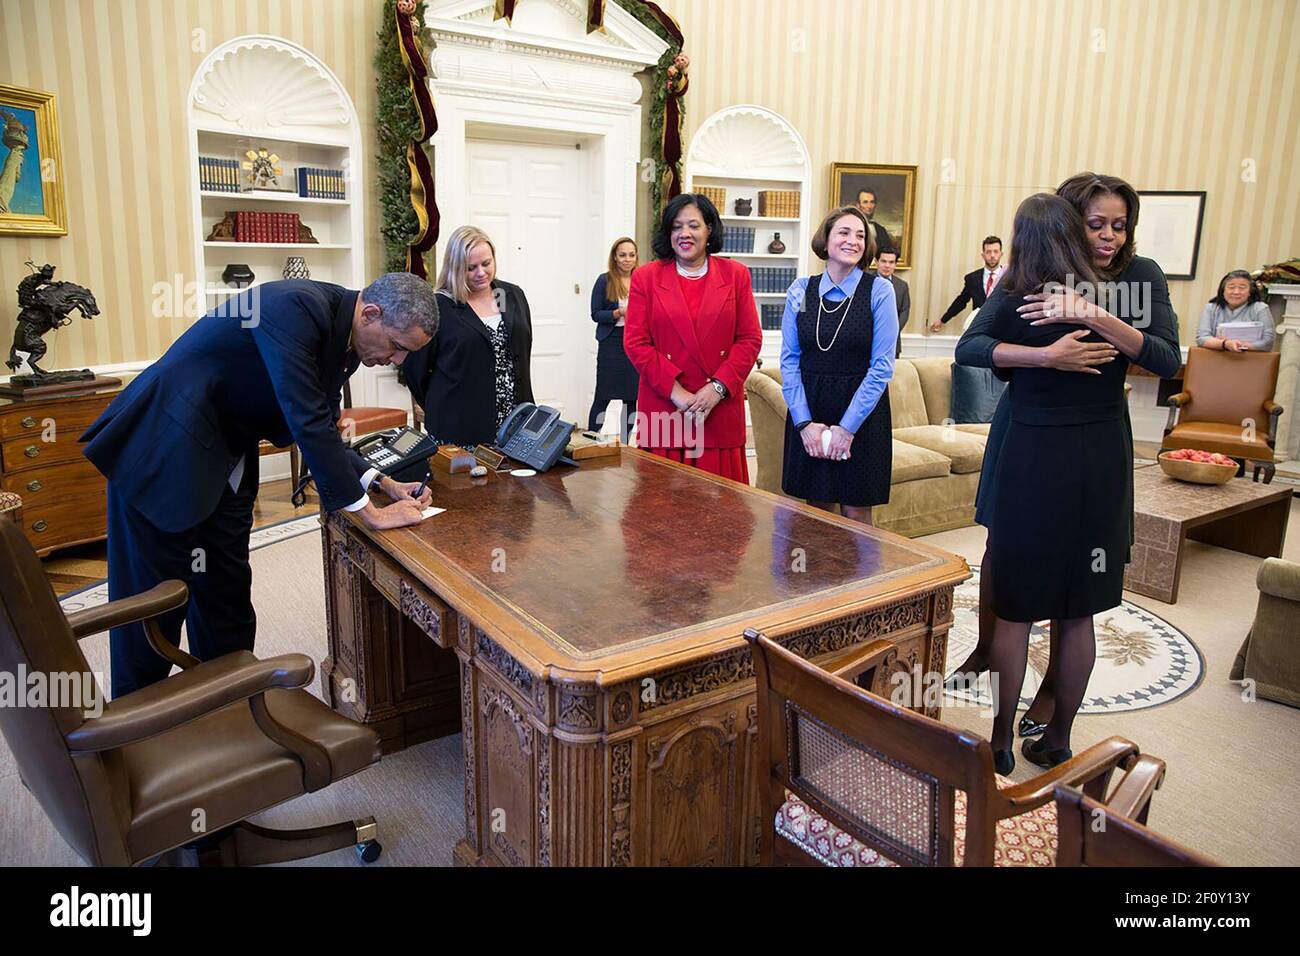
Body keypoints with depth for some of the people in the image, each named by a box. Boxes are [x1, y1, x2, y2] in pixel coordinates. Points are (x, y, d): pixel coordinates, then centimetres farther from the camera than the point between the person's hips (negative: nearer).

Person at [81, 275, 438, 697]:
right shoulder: (295, 305, -26)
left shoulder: (344, 337, 2)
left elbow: (320, 427, 9)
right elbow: (306, 422, -30)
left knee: (227, 597, 13)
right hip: (164, 455, -8)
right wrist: (370, 513, -24)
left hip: (222, 464, 9)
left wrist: (382, 484, -3)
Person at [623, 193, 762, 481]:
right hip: (662, 411, 0)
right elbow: (635, 342, 0)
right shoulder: (646, 277, 7)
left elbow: (750, 339, 4)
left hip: (721, 410, 1)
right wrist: (676, 392, -10)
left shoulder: (735, 275, 9)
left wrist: (717, 388, -9)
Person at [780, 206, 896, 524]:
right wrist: (804, 422, -8)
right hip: (807, 413, 2)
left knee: (856, 514, 3)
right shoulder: (800, 290, 3)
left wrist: (848, 426, -12)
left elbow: (882, 365, -9)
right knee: (817, 508, 10)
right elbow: (789, 359, 1)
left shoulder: (879, 290, -4)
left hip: (861, 414, -2)